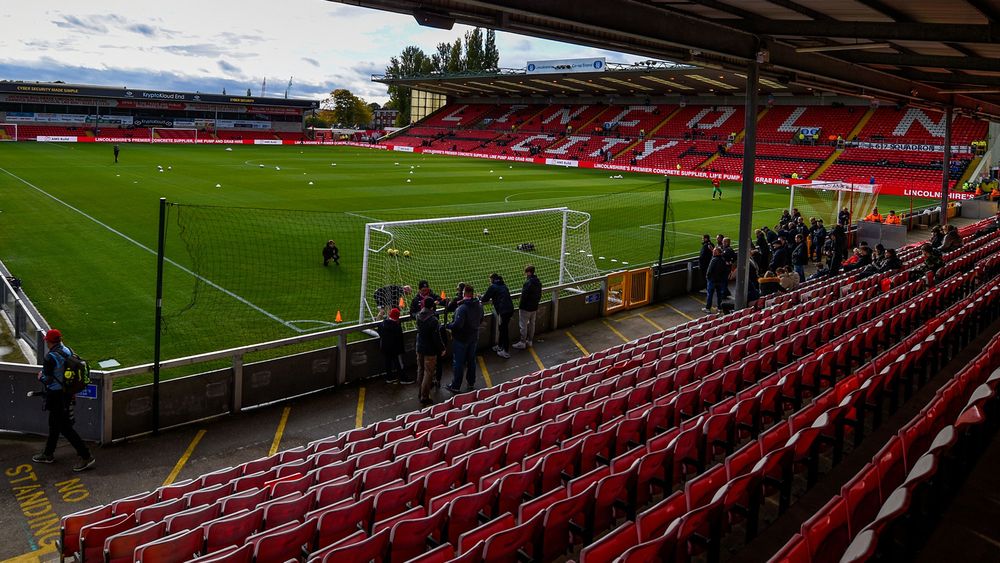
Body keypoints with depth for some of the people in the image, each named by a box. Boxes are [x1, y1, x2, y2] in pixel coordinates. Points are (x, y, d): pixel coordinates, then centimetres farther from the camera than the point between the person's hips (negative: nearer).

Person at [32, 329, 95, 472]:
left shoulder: (51, 357, -23)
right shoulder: (68, 351, 2)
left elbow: (48, 380, -21)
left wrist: (40, 377, 2)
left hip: (56, 396, -9)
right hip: (67, 393, 9)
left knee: (65, 428, -2)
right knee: (54, 424, 23)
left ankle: (86, 457, -3)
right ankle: (48, 454, 38)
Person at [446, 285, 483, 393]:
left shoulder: (462, 308, -27)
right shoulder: (479, 305, -3)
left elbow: (457, 324, -32)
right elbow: (480, 320, 11)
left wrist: (448, 326, -15)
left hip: (461, 339, -7)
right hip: (474, 337, 7)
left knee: (458, 363, 4)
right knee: (471, 360, 20)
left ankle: (456, 387, 12)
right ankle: (471, 383, 32)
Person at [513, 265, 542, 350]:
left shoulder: (528, 283, -25)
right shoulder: (538, 281, 4)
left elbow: (524, 296, -23)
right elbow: (539, 295, 13)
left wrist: (520, 306, -12)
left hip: (526, 308, -9)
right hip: (534, 307, 9)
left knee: (523, 325, 3)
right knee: (532, 324, 18)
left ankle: (522, 343, 10)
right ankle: (529, 341, 28)